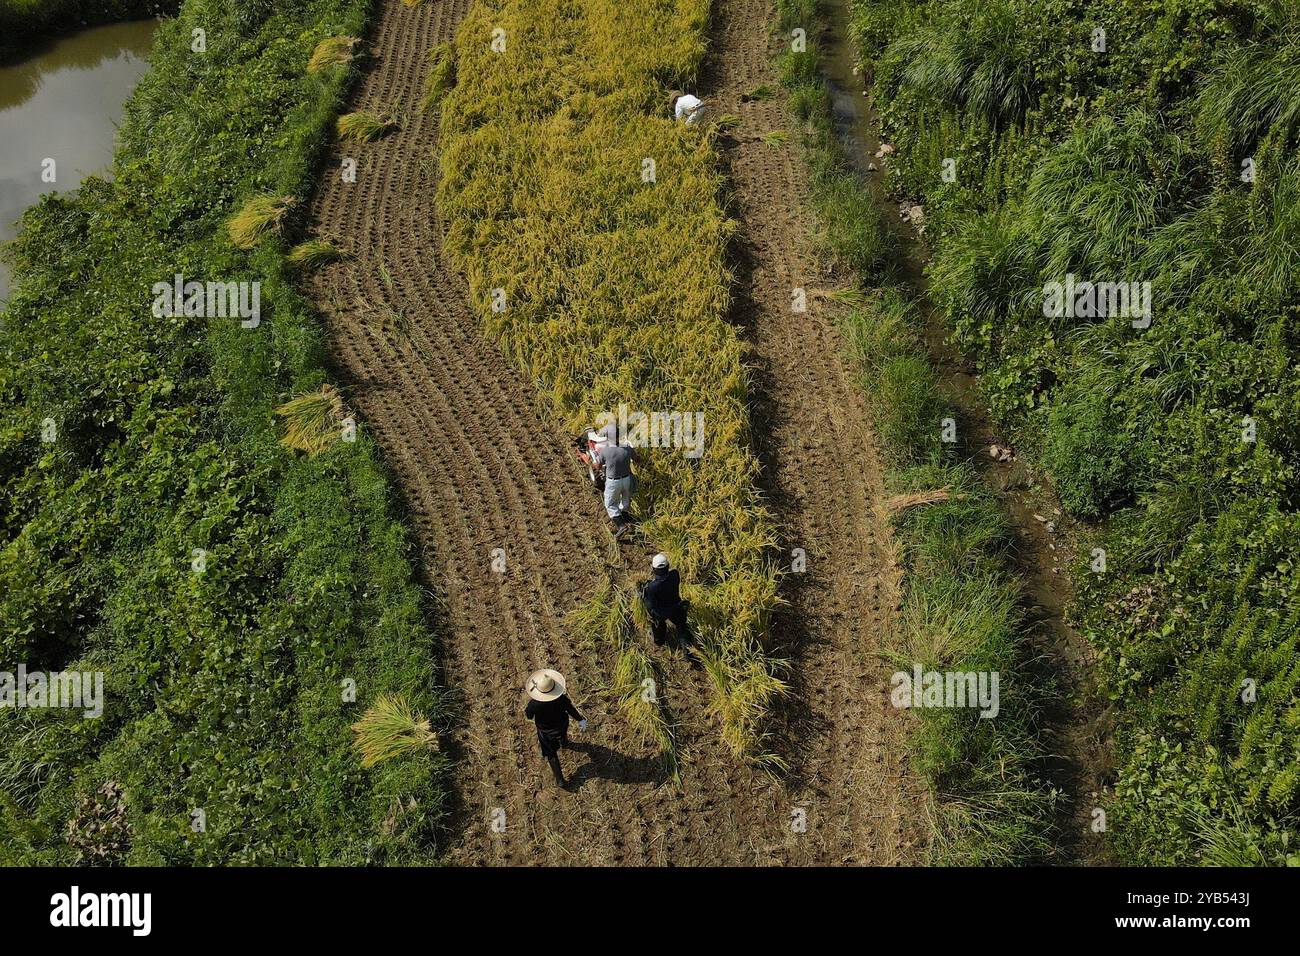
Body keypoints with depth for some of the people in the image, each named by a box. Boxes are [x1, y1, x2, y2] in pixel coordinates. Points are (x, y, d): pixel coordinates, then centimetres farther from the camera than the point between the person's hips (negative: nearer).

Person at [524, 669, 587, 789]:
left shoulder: (535, 704, -40)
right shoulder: (562, 699, -35)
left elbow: (528, 715, -17)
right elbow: (572, 710, -15)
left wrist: (529, 698, -8)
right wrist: (581, 720, 5)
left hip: (546, 732, -2)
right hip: (561, 725, 2)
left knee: (551, 754, 19)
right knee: (563, 734, 39)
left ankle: (560, 780, 24)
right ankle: (564, 743, 73)